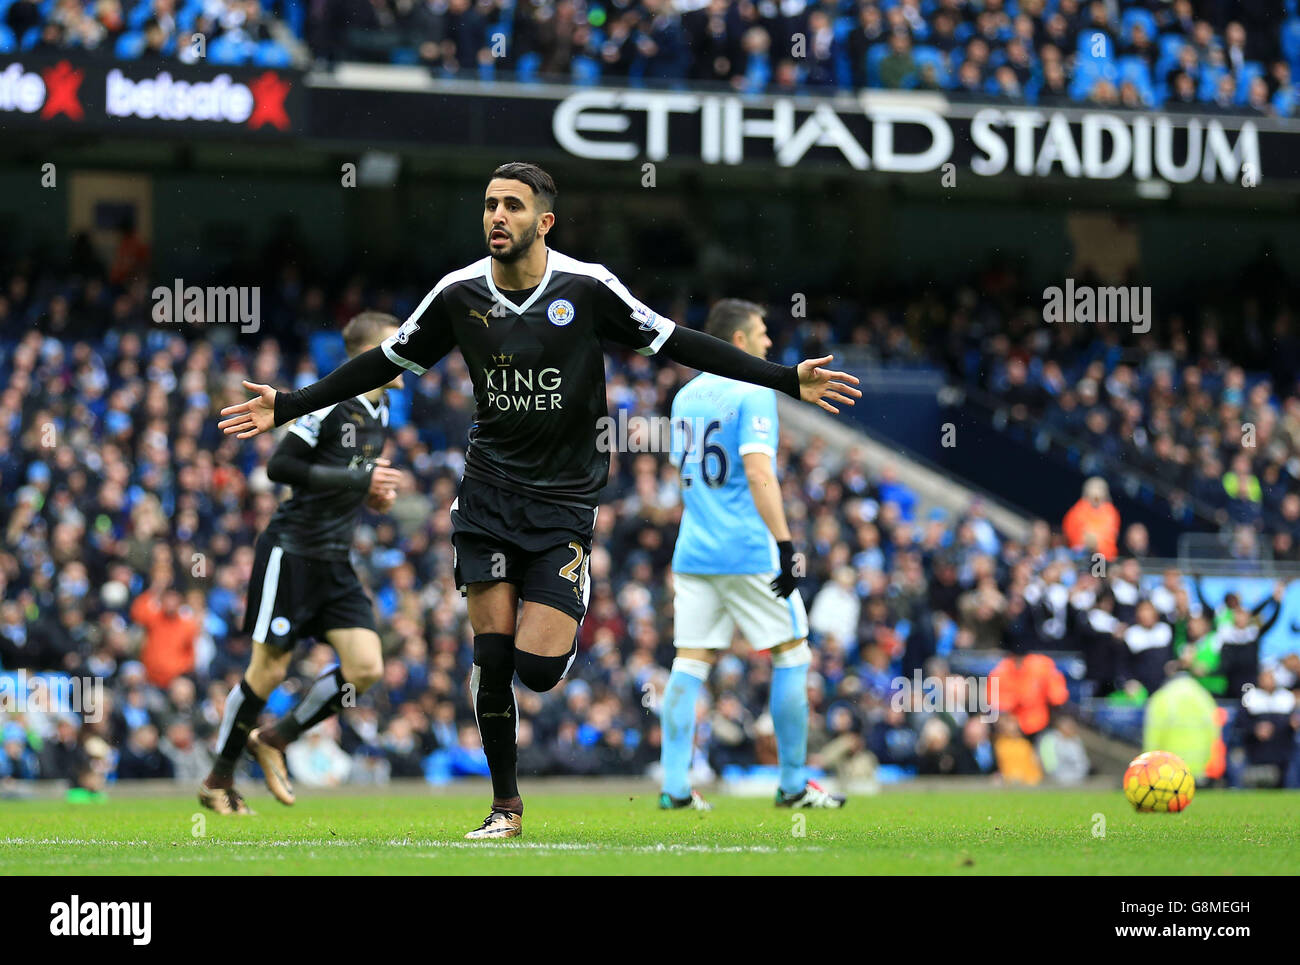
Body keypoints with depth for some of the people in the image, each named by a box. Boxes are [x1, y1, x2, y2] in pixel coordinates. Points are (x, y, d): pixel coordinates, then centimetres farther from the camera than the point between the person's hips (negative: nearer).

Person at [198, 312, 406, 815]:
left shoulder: (379, 413, 12)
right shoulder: (330, 403, -15)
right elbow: (280, 465, -20)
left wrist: (374, 492, 5)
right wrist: (358, 479, -22)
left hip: (335, 563, 8)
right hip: (291, 552, -8)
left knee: (366, 668, -5)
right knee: (268, 671, -2)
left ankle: (273, 740, 11)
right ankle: (218, 782, 14)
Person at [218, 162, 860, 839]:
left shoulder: (587, 288, -9)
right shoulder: (459, 294, -2)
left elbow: (673, 343, -3)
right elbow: (386, 362, 11)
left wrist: (787, 380, -6)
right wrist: (288, 407, 9)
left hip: (564, 500, -2)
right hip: (488, 494, 2)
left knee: (537, 668, -14)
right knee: (492, 657, -5)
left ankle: (568, 617, 23)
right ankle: (505, 808, 9)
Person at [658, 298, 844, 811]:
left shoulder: (687, 396, 14)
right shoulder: (752, 393, -10)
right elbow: (758, 473, -19)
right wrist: (785, 546, -20)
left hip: (693, 552, 7)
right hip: (748, 552, -7)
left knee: (690, 663, 5)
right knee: (792, 654, 4)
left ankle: (674, 785, -2)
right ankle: (793, 784, 5)